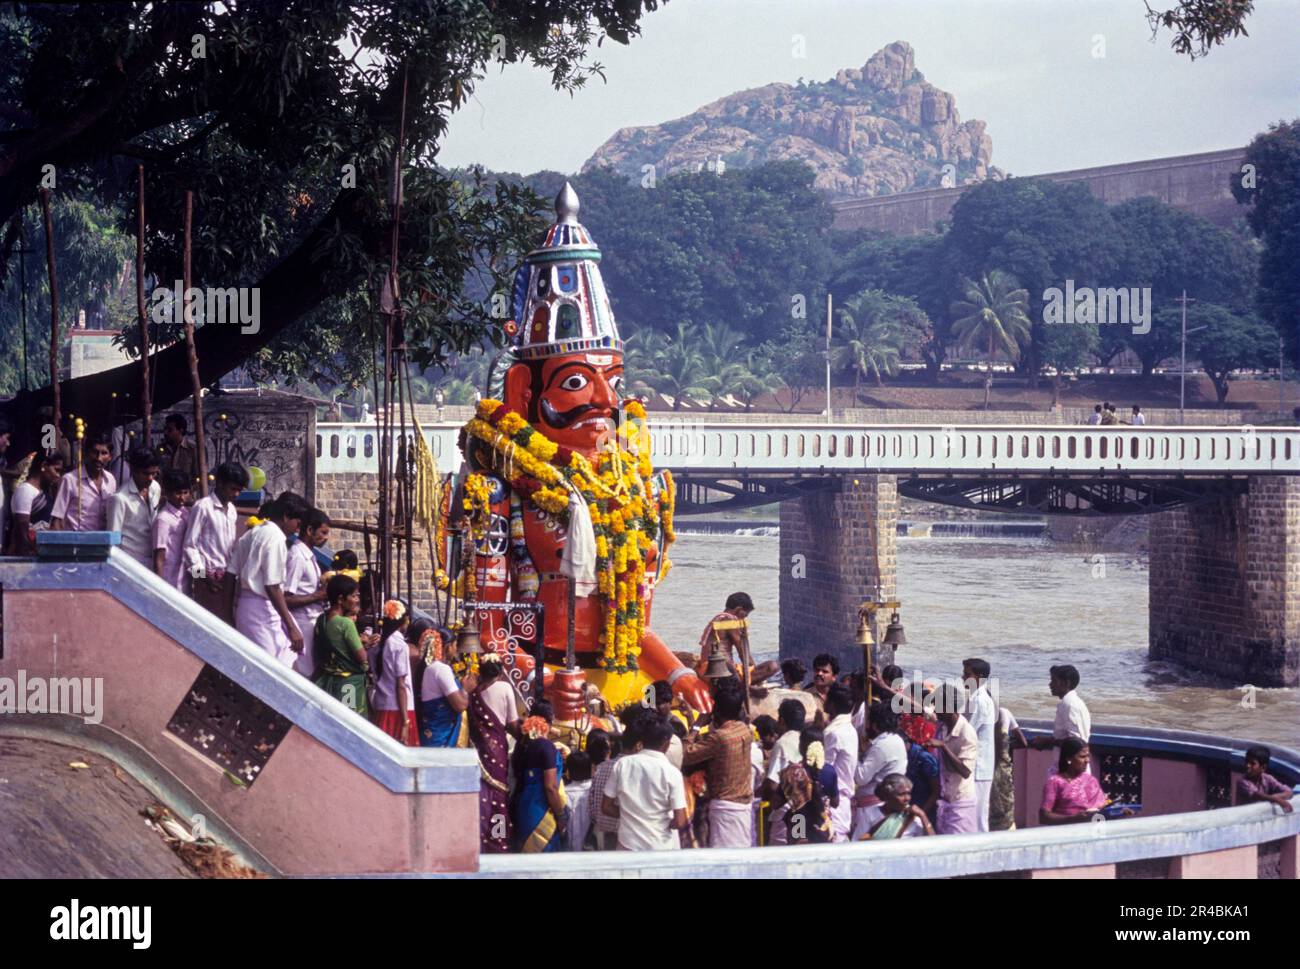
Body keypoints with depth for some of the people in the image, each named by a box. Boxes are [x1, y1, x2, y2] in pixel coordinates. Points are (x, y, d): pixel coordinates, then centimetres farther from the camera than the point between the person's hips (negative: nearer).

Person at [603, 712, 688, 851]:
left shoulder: (622, 764, -2)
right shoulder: (671, 772, -11)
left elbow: (606, 807, 4)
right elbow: (679, 822, -13)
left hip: (628, 846, 3)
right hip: (662, 850, -3)